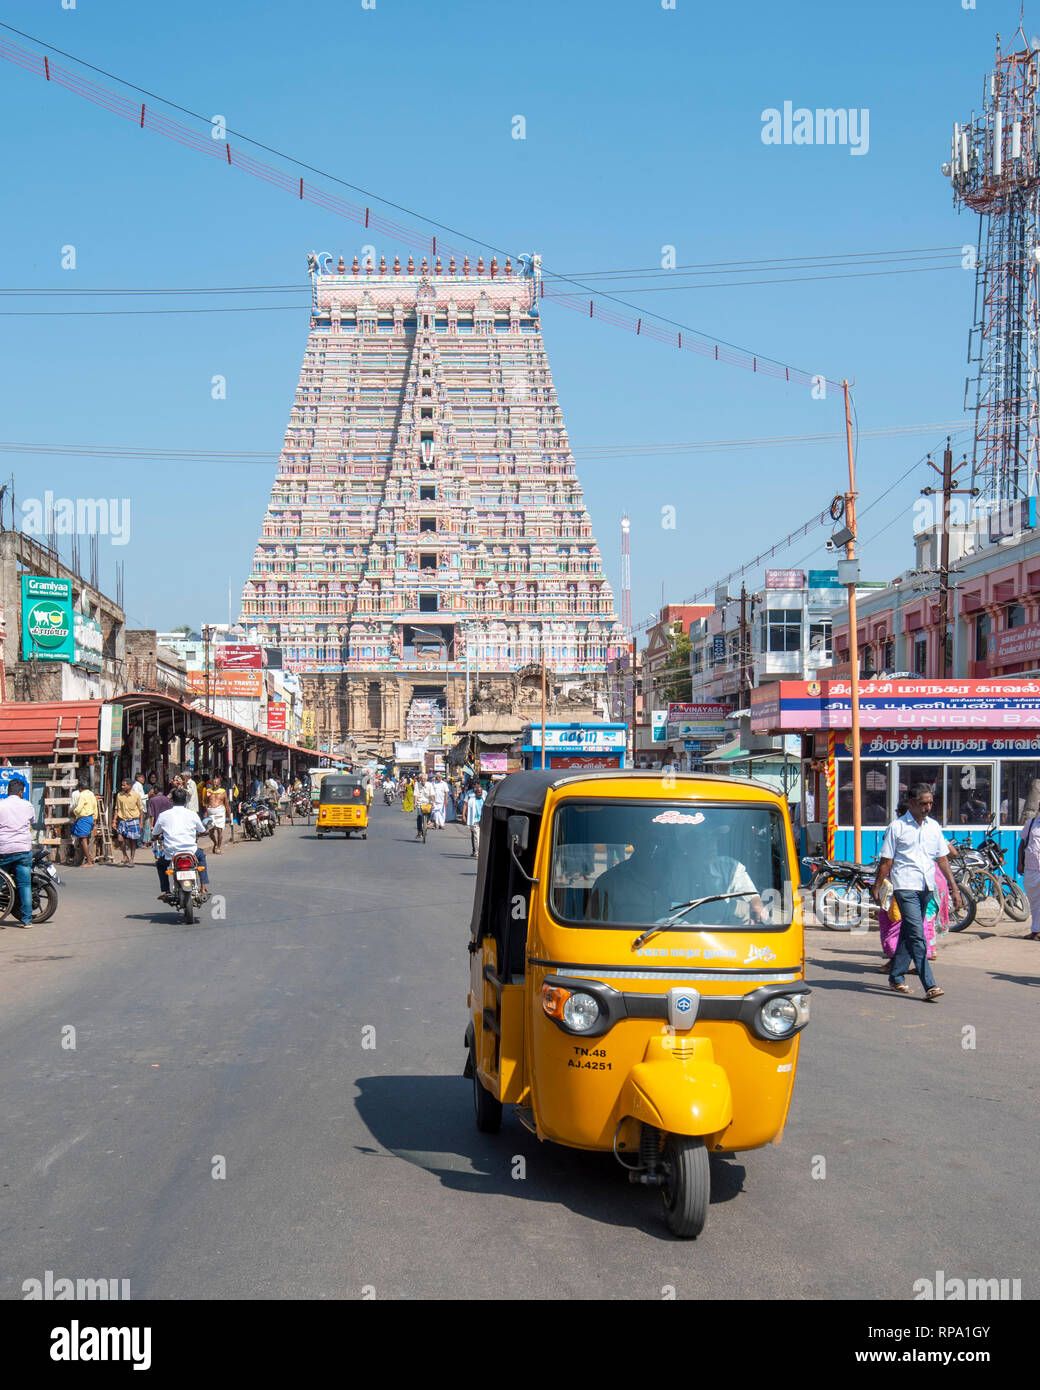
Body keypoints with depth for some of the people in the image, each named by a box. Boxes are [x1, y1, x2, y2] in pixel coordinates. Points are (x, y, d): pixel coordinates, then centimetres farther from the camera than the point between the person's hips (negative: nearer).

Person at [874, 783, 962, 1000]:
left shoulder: (933, 826, 11)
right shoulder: (897, 827, -3)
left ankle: (896, 978, 24)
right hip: (906, 887, -5)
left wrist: (954, 887, 11)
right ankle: (929, 985, -19)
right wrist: (877, 888, 0)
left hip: (927, 888, 5)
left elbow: (942, 859, 15)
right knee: (917, 935, -13)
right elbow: (886, 860, 0)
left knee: (908, 934, 13)